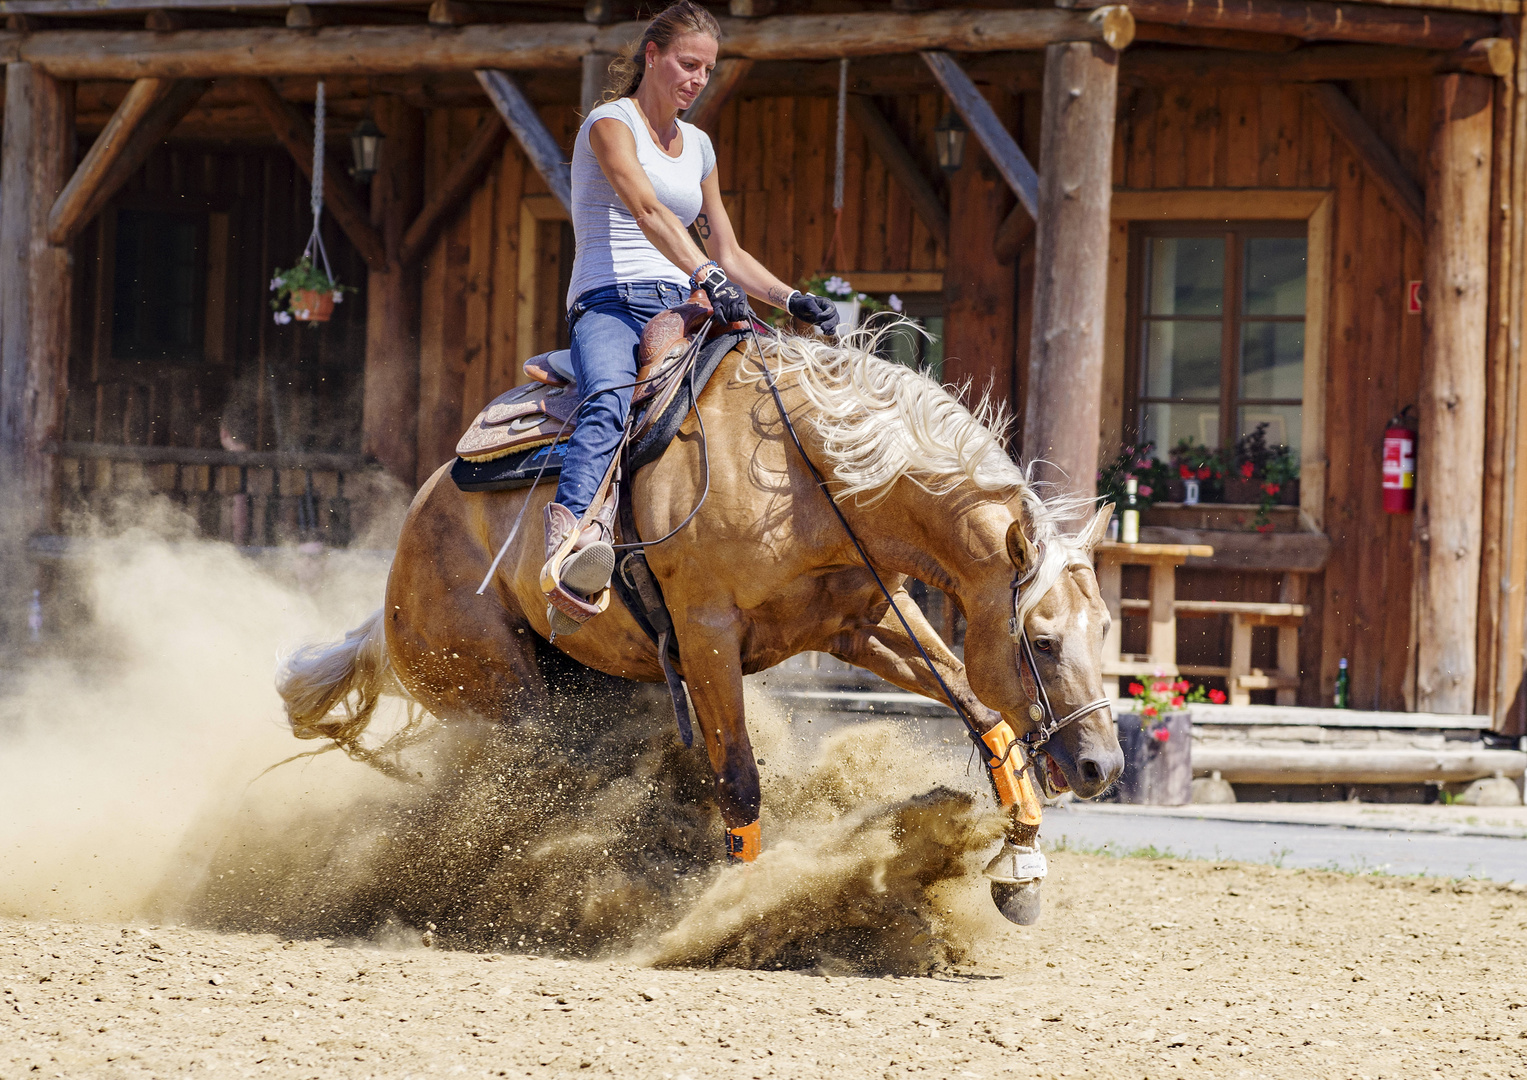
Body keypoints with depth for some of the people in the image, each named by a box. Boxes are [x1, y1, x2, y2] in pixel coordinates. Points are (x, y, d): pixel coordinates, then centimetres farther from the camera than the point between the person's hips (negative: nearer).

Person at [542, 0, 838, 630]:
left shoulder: (697, 146, 23)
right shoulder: (611, 123, 0)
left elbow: (728, 253, 24)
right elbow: (649, 212, -18)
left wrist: (791, 300, 7)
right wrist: (707, 277, -33)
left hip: (682, 315, 8)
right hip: (610, 305, -7)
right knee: (610, 400, -39)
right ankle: (571, 536, -63)